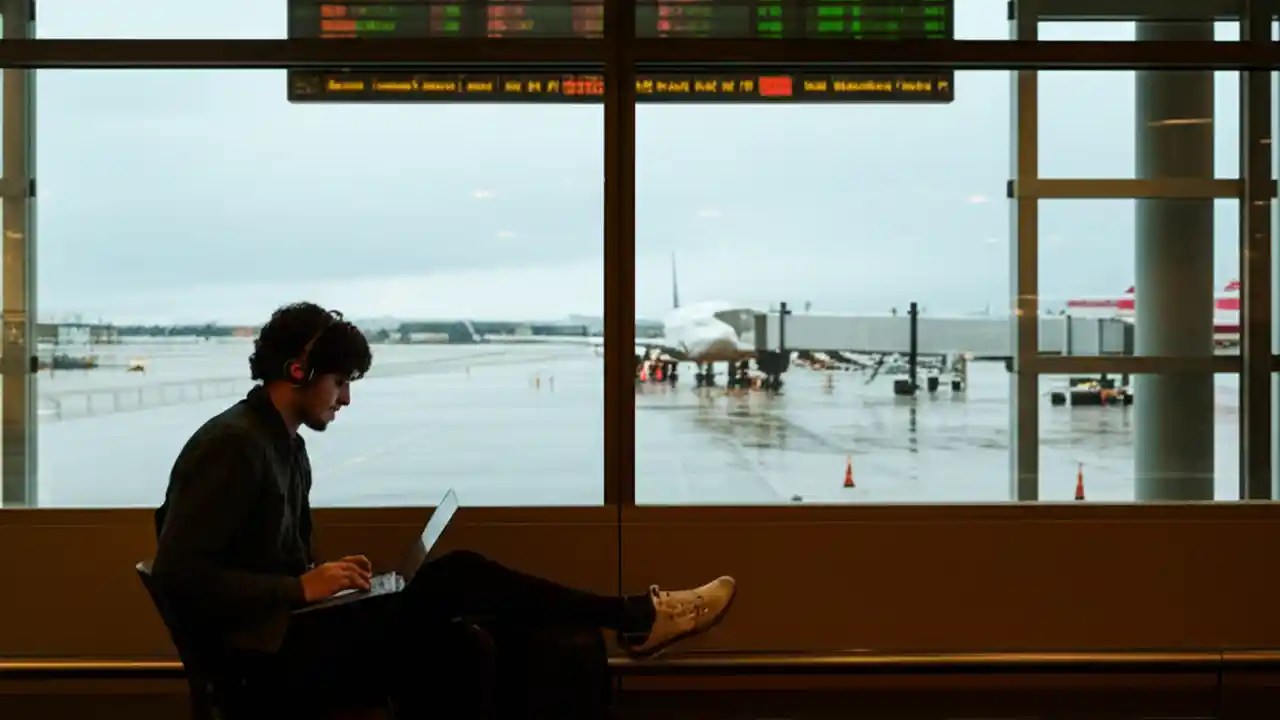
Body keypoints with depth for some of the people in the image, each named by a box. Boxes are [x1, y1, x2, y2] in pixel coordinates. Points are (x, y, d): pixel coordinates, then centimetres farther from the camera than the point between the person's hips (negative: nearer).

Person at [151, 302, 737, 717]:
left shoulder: (283, 443, 14)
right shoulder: (233, 445, -15)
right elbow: (178, 574, -22)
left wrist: (325, 578, -1)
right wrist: (303, 587, -20)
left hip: (295, 632, 9)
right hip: (268, 653, -9)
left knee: (460, 653, -9)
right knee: (456, 577, -15)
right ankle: (635, 618, -6)